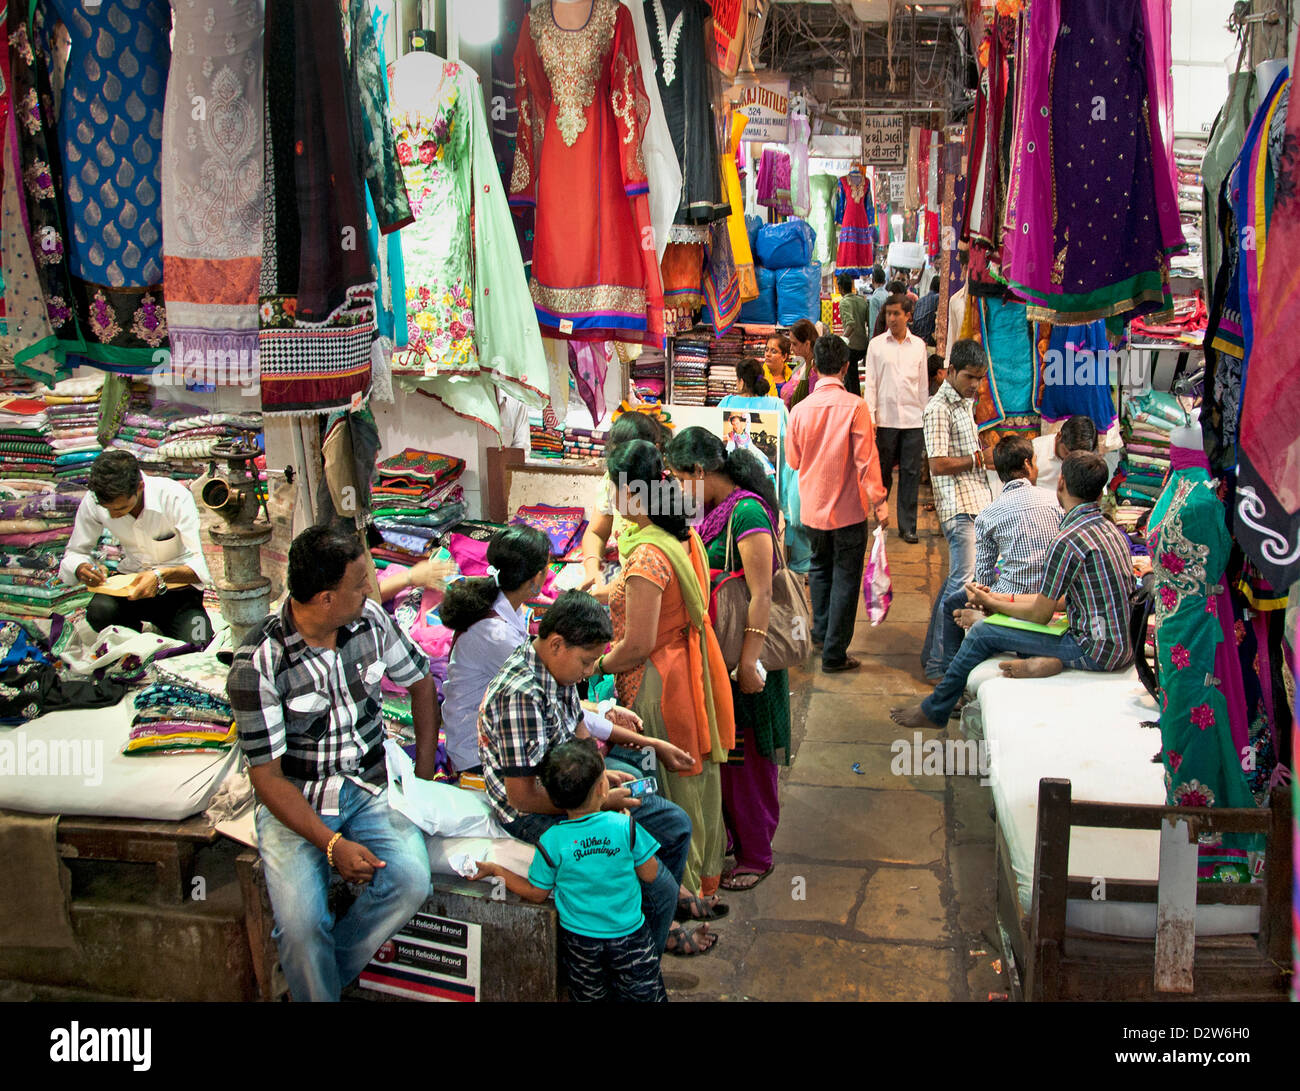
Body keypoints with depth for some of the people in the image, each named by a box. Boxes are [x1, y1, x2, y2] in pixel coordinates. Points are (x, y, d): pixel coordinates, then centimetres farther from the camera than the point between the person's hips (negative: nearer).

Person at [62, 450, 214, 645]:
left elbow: (201, 566, -28)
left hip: (180, 586, -3)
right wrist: (81, 568, -23)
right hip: (132, 583, 3)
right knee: (99, 611, -31)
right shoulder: (93, 501, -13)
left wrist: (161, 576, -46)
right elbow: (74, 554, 1)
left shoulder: (176, 497, -23)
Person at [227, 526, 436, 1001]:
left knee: (411, 880, -23)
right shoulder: (257, 666, -18)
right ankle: (316, 990, 6)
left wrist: (424, 772, 7)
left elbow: (420, 681, 13)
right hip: (295, 803, -3)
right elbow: (267, 776, -15)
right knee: (301, 924, -25)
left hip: (369, 790, 4)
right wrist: (332, 844, -22)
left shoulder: (370, 619, -5)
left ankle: (332, 966, 2)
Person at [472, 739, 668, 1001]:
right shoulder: (625, 827, -15)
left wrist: (494, 869, 8)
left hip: (580, 941, 1)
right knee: (645, 995, 10)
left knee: (591, 997, 18)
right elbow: (650, 874, -2)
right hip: (630, 937, -1)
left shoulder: (551, 842, -13)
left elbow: (537, 893, -1)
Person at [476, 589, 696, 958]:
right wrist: (601, 801, -20)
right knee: (657, 886, -15)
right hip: (535, 814, -10)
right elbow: (522, 795, -27)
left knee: (675, 824, 15)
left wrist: (601, 772, -2)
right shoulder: (522, 694, -31)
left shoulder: (556, 665, -2)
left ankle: (661, 916, 34)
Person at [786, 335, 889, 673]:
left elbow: (793, 460, 7)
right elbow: (866, 459, -16)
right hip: (848, 508, -4)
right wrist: (879, 501, -8)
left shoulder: (801, 409, -5)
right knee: (845, 578, 4)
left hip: (813, 506, 4)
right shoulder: (855, 406, -16)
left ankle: (821, 631, 36)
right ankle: (834, 653, 5)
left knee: (821, 568, 24)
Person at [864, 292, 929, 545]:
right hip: (886, 417, -1)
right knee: (883, 471, 3)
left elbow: (923, 384, 13)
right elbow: (871, 382, 3)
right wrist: (870, 415, -5)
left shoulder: (918, 345, 9)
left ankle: (907, 526, 7)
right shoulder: (876, 344, 4)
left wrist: (925, 415, 10)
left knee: (911, 472, 1)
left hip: (913, 419, 1)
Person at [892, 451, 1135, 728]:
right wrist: (1006, 600, 13)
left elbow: (1041, 614, -12)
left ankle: (934, 710, 16)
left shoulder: (1069, 540, -21)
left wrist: (992, 603, 4)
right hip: (1124, 646, 9)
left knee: (983, 632, 2)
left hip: (1098, 652, -9)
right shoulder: (1109, 528, 9)